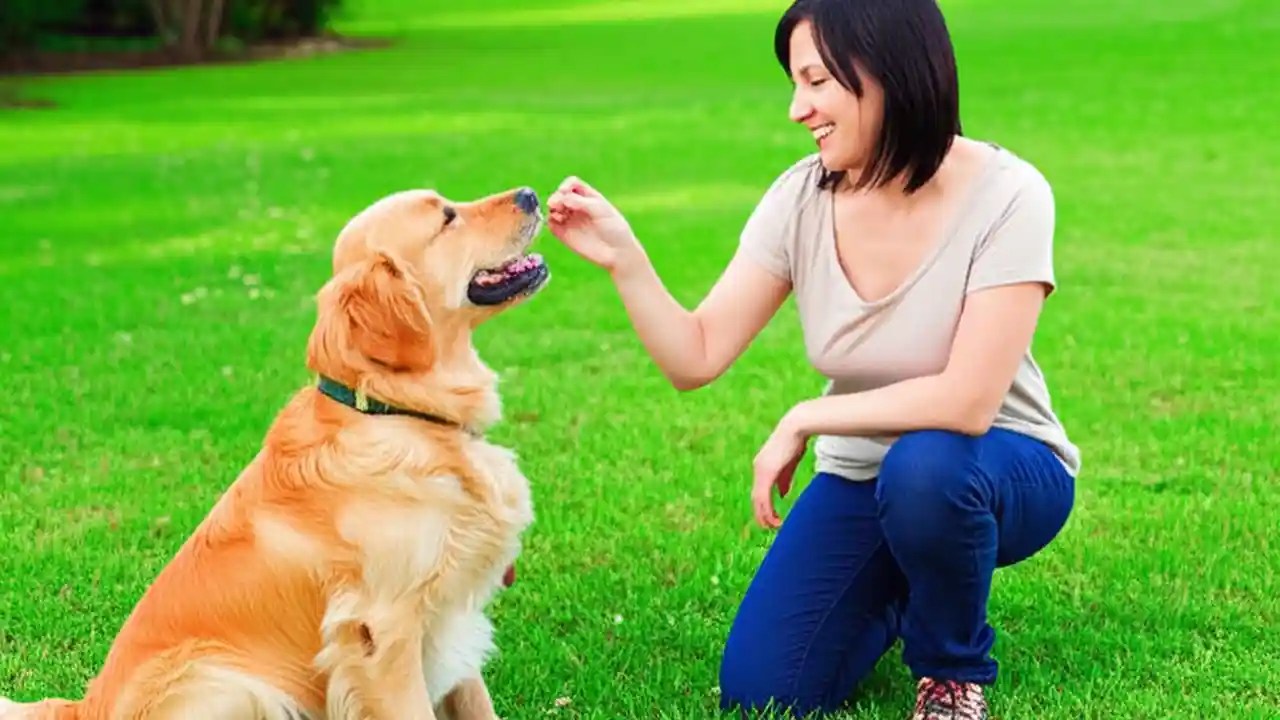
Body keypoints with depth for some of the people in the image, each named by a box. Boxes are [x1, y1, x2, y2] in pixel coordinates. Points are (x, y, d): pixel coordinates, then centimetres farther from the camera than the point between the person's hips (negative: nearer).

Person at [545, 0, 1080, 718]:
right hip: (861, 477, 4)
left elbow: (967, 402, -30)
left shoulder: (1005, 194, -23)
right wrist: (624, 257, -25)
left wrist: (805, 420, -23)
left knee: (922, 467, -39)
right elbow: (696, 359, -11)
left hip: (997, 467, -4)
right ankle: (901, 588, 24)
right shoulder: (802, 198, -10)